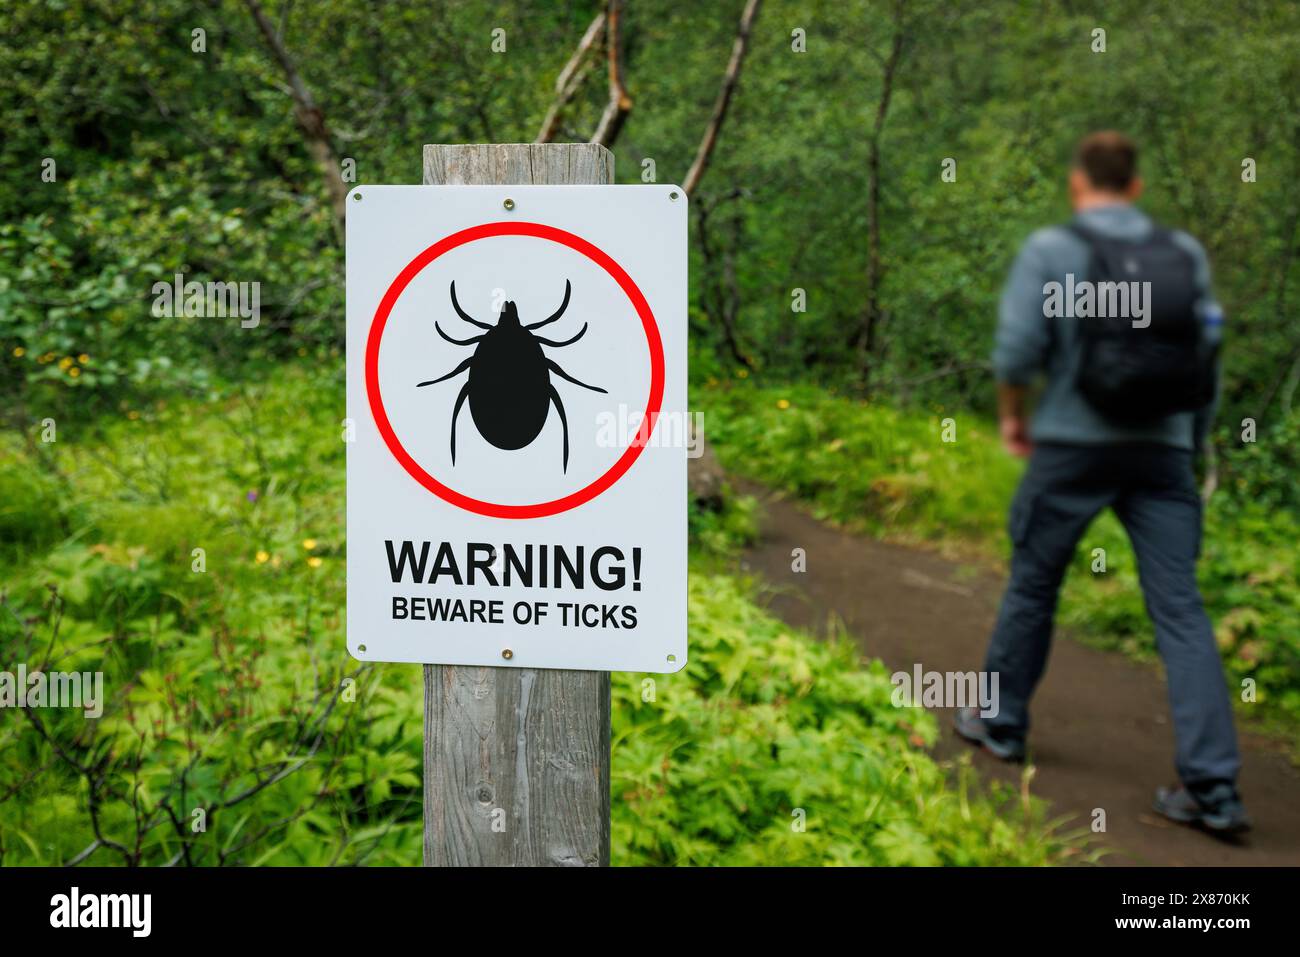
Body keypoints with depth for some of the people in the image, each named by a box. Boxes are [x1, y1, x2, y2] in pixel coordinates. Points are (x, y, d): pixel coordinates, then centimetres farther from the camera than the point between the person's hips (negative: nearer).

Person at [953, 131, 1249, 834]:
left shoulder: (1050, 249, -4)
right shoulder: (1185, 254, 7)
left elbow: (1017, 347, -11)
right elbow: (1209, 353, 9)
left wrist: (1011, 413, 7)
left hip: (1073, 445, -2)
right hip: (1163, 450, 3)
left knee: (1032, 585, 16)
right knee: (1180, 612, 0)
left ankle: (1001, 724, 31)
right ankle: (1212, 787, -5)